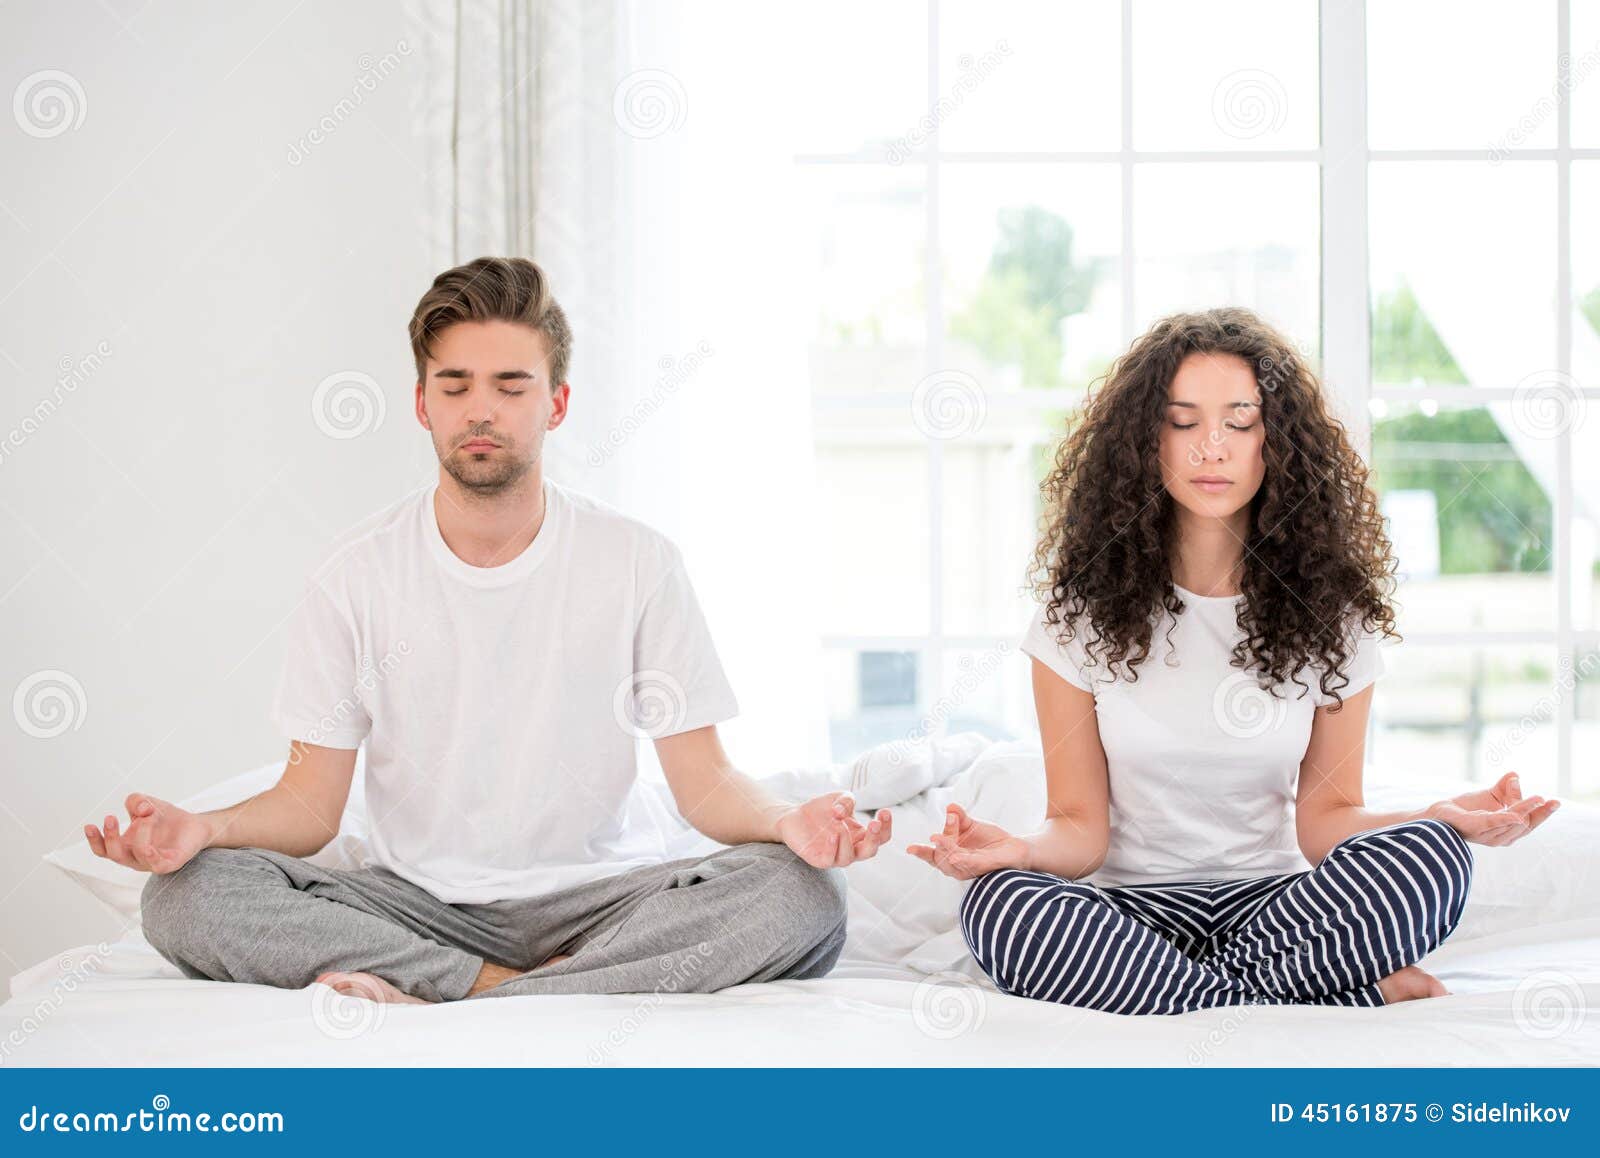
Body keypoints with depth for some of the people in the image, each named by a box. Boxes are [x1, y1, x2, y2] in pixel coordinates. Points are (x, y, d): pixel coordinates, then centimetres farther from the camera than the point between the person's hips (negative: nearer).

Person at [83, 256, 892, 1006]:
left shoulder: (636, 564, -1)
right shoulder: (356, 579, 1)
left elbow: (704, 779, -2)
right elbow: (311, 802, 2)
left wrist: (788, 821, -25)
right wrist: (203, 828, -21)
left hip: (592, 898, 0)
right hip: (415, 902, 0)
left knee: (801, 896, -29)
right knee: (187, 896, -24)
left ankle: (430, 1005, -29)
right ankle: (524, 988, -23)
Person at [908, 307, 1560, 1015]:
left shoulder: (1331, 609, 2)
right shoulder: (1084, 606, -1)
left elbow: (1325, 815, 2)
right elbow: (1079, 825, -3)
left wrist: (1441, 819, -18)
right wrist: (1015, 849, -26)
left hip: (1277, 903, 0)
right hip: (1132, 912, 0)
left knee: (1431, 855, -27)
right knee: (999, 904, -34)